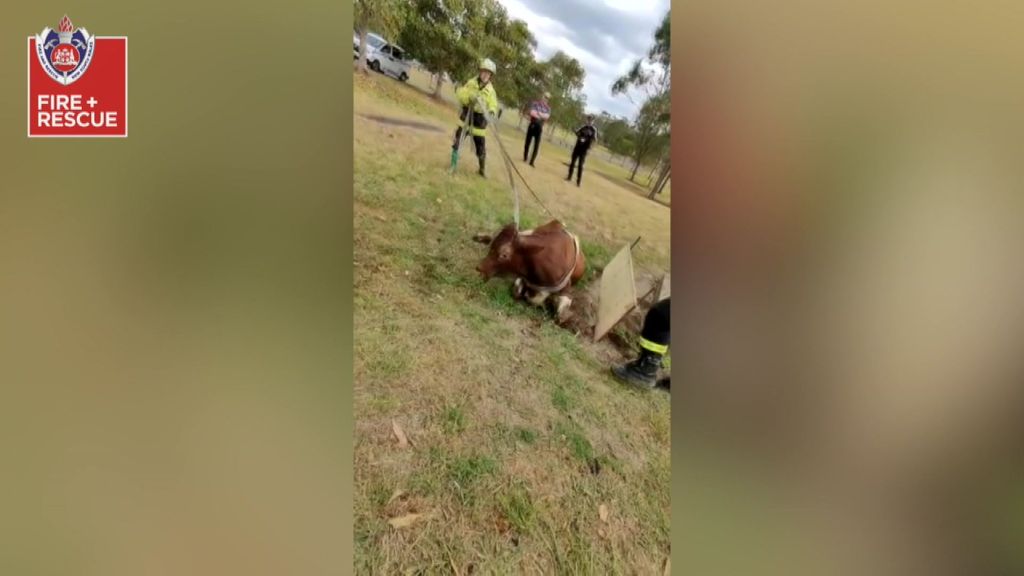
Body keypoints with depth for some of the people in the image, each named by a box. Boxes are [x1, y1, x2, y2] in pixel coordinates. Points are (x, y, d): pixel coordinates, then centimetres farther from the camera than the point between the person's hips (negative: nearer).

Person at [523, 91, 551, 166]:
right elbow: (532, 113, -14)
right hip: (532, 125, -1)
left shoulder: (548, 108, 7)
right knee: (527, 142, 8)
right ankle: (525, 158, 24)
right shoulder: (535, 103, 1)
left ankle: (532, 161, -3)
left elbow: (547, 116, -10)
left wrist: (538, 113, -16)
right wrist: (542, 116, -12)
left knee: (536, 146, -5)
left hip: (539, 127, 1)